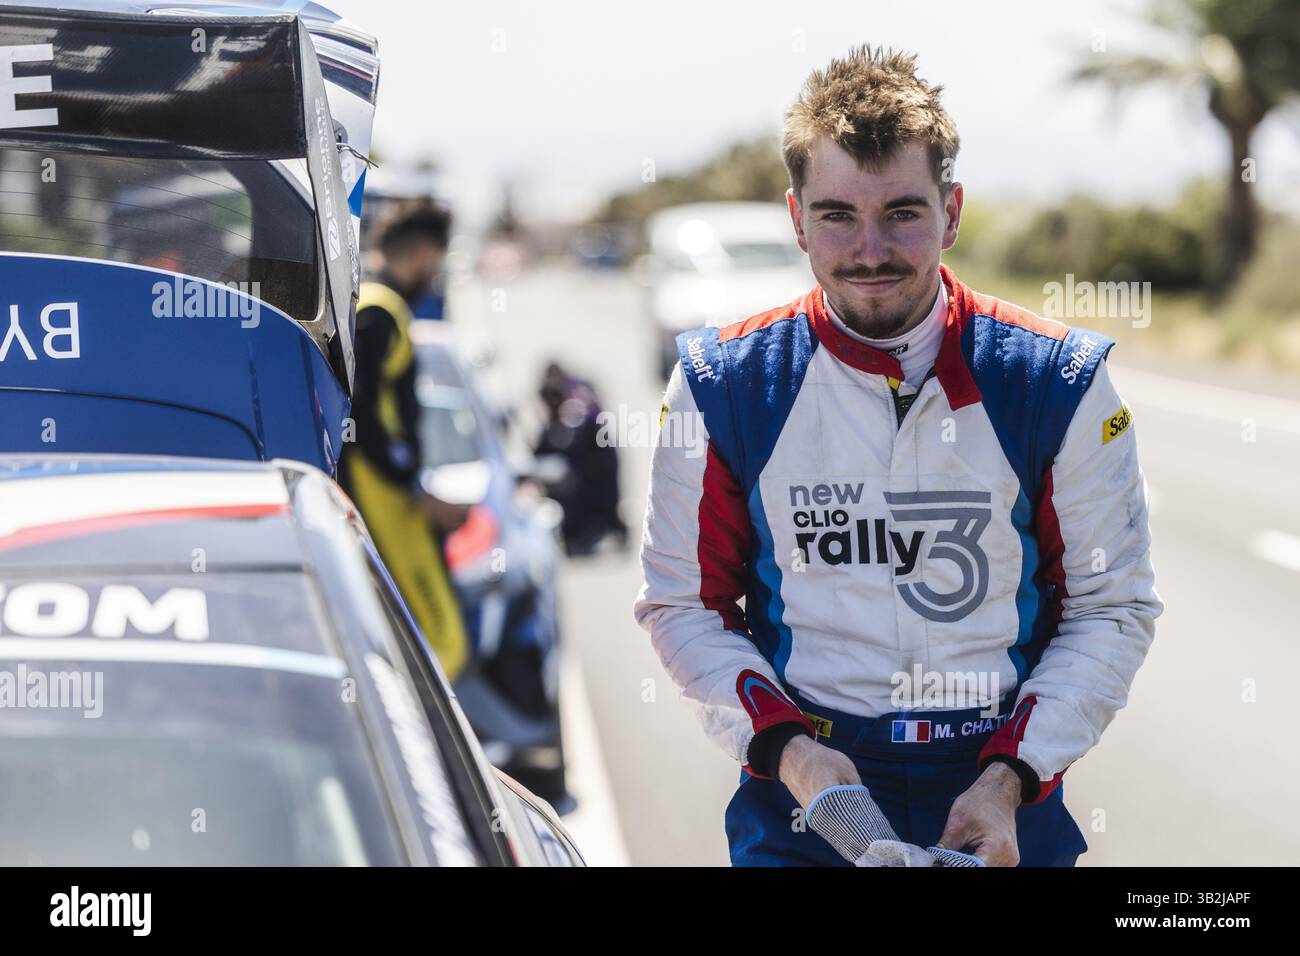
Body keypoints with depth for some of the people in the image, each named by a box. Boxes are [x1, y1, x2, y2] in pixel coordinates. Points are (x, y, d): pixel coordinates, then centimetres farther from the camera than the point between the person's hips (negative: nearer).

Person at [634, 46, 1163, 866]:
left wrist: (1010, 778, -10)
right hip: (799, 798, 0)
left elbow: (1114, 608, 0)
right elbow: (683, 605, 3)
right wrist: (782, 745, -11)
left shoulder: (1059, 382, -5)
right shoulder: (721, 385, -3)